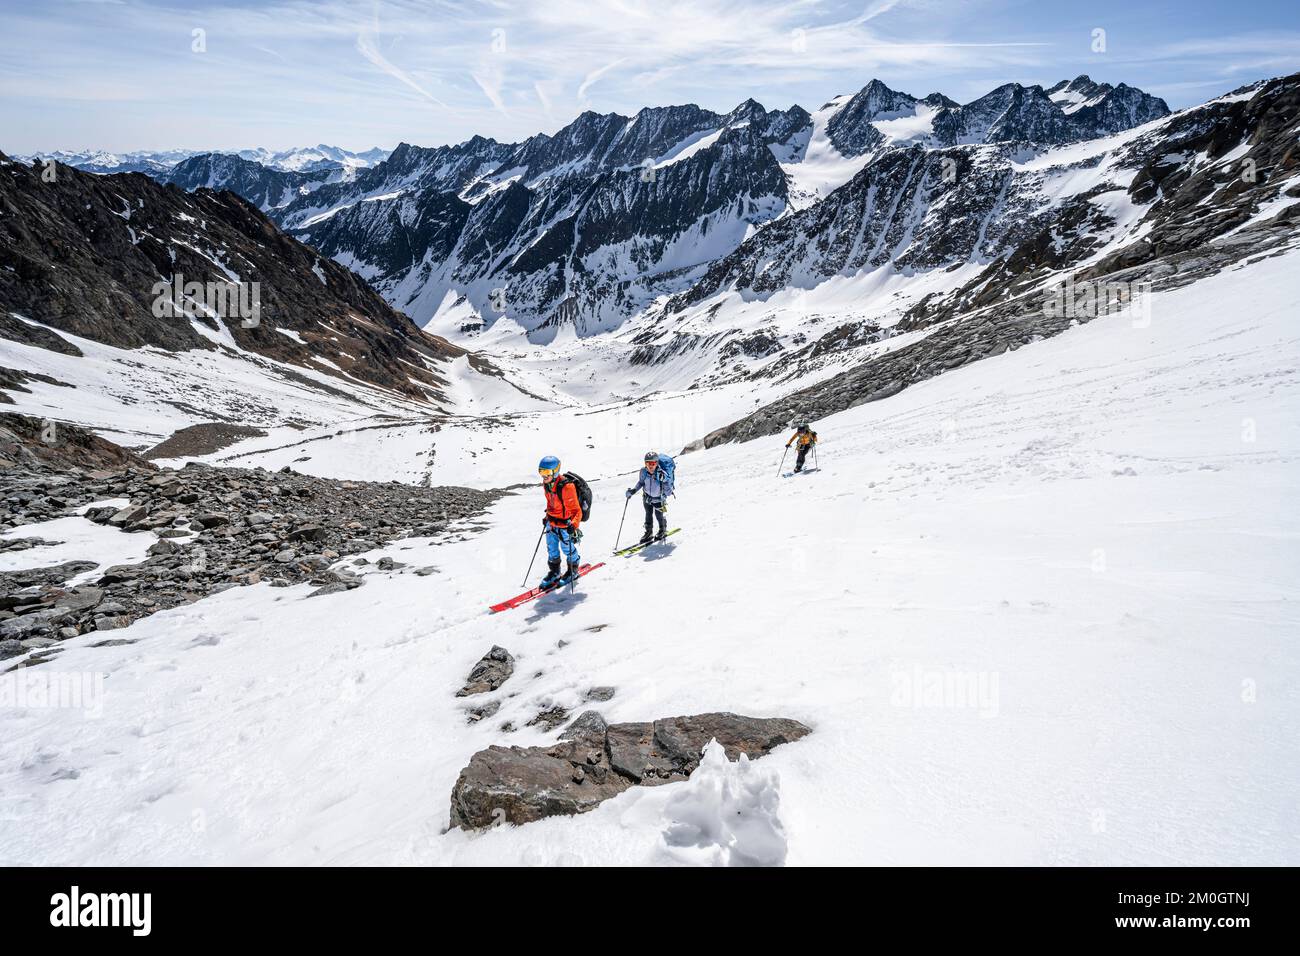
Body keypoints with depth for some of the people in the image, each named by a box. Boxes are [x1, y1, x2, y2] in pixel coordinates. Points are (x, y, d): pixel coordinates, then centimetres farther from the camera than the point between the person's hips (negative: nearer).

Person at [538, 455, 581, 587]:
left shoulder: (566, 487, -30)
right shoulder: (546, 484, -5)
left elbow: (576, 510, -26)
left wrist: (574, 525, -36)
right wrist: (547, 516, 21)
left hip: (566, 524, -7)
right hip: (552, 522, 7)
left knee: (567, 548, 11)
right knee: (551, 548, 14)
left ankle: (573, 570, 35)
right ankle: (554, 572, 33)